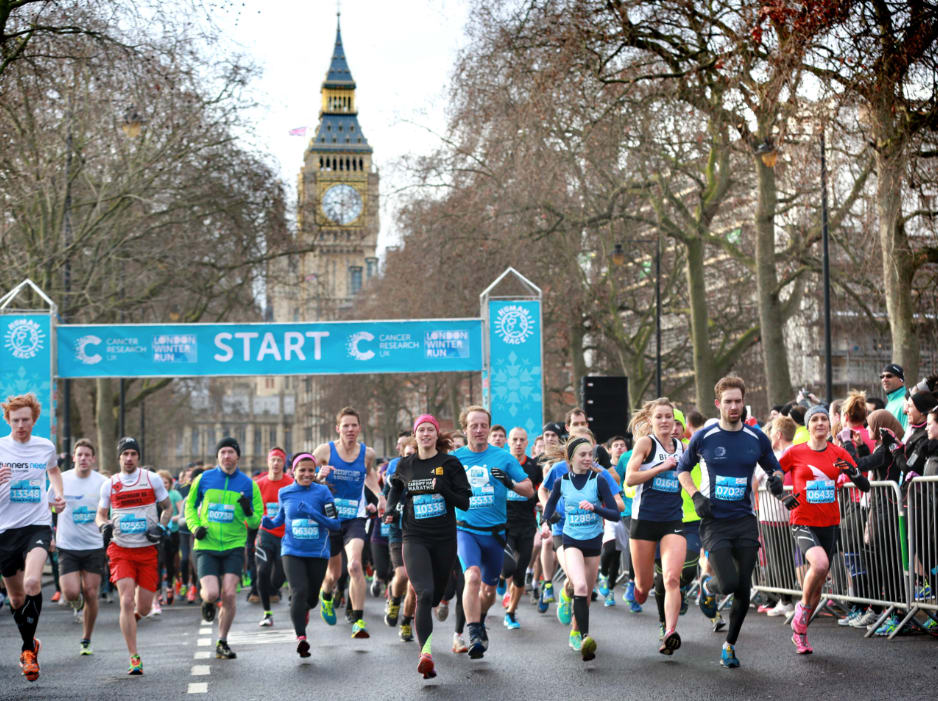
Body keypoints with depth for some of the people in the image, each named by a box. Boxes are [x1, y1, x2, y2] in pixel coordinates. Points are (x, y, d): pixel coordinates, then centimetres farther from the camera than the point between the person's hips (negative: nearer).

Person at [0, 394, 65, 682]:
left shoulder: (46, 447, 6)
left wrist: (59, 495, 12)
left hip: (37, 525, -1)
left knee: (32, 583, -25)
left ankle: (28, 649, -11)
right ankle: (29, 644, 36)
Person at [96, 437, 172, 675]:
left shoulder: (152, 479, 0)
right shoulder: (109, 485, 3)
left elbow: (168, 507, 12)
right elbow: (100, 515, 15)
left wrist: (161, 526, -6)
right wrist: (104, 526, -8)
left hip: (148, 550, 0)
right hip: (120, 550, 0)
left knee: (144, 607, 3)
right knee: (126, 601, -14)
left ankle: (132, 618, 42)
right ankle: (134, 658, -7)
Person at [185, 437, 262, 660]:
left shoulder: (248, 484, 1)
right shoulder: (204, 479, 2)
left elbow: (256, 522, 5)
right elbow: (190, 504, 17)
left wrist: (249, 513, -18)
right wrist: (195, 526, 0)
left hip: (234, 547, 0)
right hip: (206, 546, 0)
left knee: (229, 594, -9)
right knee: (212, 593, -15)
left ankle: (222, 643, 9)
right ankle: (206, 600, 25)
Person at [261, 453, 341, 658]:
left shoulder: (322, 492, -5)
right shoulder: (285, 493, 1)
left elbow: (336, 525, -7)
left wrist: (315, 514, -23)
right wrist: (269, 523, -5)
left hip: (318, 552, 0)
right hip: (292, 551, 0)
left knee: (312, 598, 10)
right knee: (299, 591, -20)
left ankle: (303, 610, 47)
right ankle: (301, 637, -15)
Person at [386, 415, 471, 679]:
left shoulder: (450, 463, 0)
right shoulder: (405, 465, 6)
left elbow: (465, 502, -2)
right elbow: (396, 484, 28)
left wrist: (445, 489, -19)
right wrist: (391, 508, 12)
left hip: (444, 539, 1)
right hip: (415, 538, -1)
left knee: (436, 595, 10)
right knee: (425, 593, -21)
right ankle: (426, 652, -27)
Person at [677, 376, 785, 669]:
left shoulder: (757, 438, 4)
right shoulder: (703, 437, -2)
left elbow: (773, 467, 18)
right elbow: (683, 468, 12)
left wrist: (776, 479, -5)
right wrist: (696, 496, -4)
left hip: (745, 521, 3)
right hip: (714, 521, -2)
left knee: (743, 589, 0)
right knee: (729, 583, -16)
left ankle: (730, 645, 19)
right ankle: (707, 586, 21)